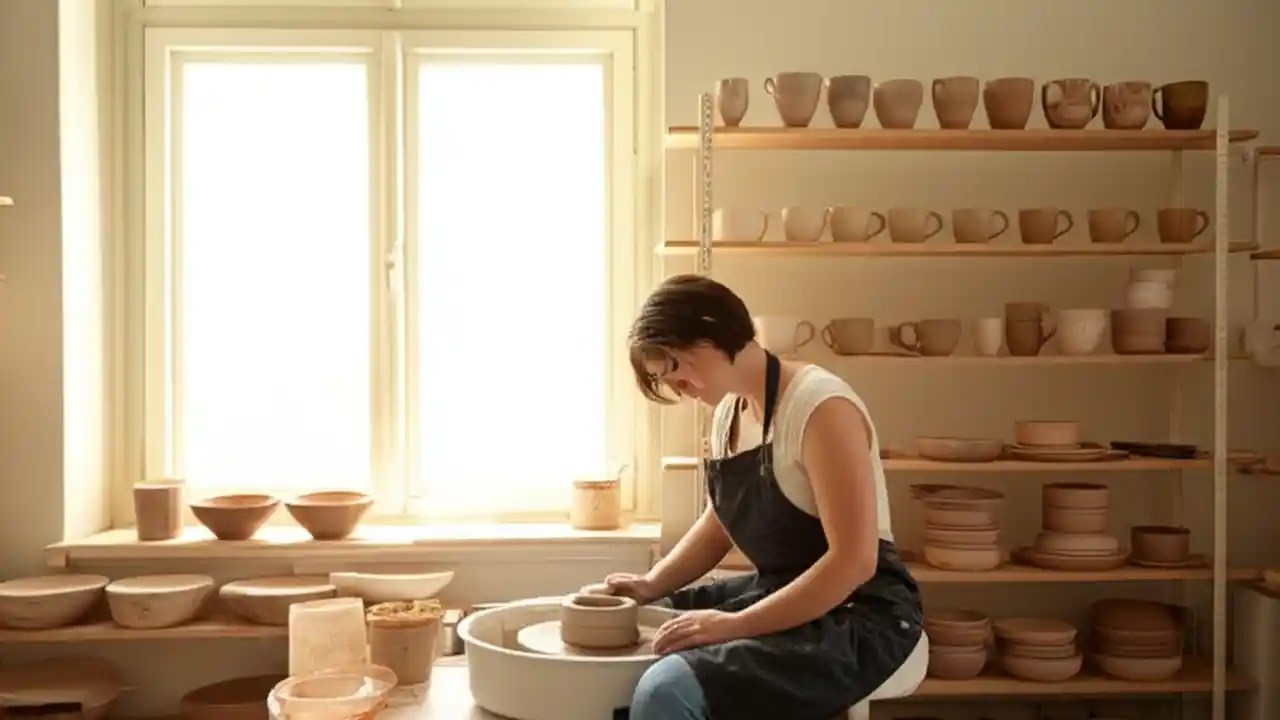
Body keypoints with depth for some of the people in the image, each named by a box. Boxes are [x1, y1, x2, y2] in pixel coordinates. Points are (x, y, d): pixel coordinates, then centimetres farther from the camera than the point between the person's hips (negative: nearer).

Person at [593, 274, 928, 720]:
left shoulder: (819, 406, -20)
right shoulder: (729, 411, 6)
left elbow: (853, 560, -24)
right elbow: (720, 522, 18)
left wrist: (735, 625, -26)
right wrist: (652, 584, 3)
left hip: (859, 619, -9)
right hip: (780, 595, 9)